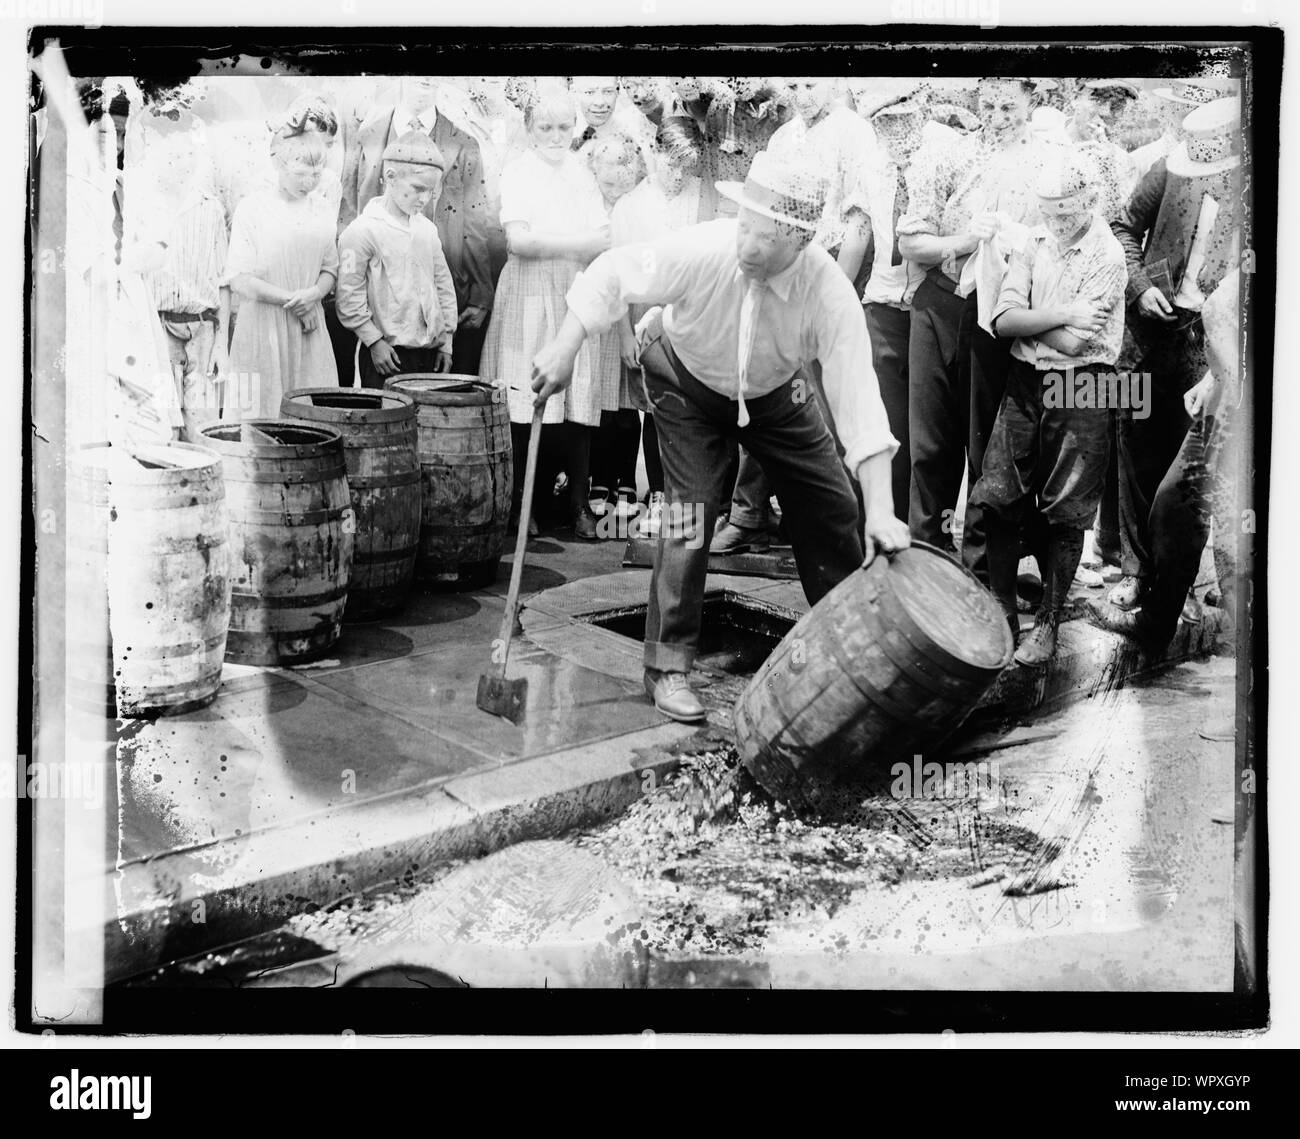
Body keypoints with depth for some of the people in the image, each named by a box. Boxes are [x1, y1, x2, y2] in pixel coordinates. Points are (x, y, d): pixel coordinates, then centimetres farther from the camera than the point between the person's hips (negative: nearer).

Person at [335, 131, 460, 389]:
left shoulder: (427, 229, 10)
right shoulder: (363, 230, -9)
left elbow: (443, 284, 16)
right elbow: (349, 295, -10)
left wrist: (446, 339, 12)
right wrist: (374, 340, -11)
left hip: (430, 352, 6)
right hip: (387, 353, -6)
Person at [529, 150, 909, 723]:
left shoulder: (829, 293, -33)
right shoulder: (703, 250, -36)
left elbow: (858, 397, -36)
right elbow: (613, 273, -21)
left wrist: (880, 509, -42)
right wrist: (565, 348, -31)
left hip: (771, 391, 2)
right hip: (687, 380, -2)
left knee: (833, 507, 1)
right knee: (693, 507, -16)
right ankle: (667, 666, -3)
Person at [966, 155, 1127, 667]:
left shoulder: (1107, 257, -10)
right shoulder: (1033, 241, 6)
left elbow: (1073, 342, -18)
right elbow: (1003, 321, -4)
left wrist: (1027, 318, -6)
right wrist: (1062, 313, -14)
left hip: (1079, 391, -4)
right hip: (1024, 382, 5)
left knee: (1065, 514, 3)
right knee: (999, 501, 3)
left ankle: (1048, 622, 14)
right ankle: (1001, 612, 17)